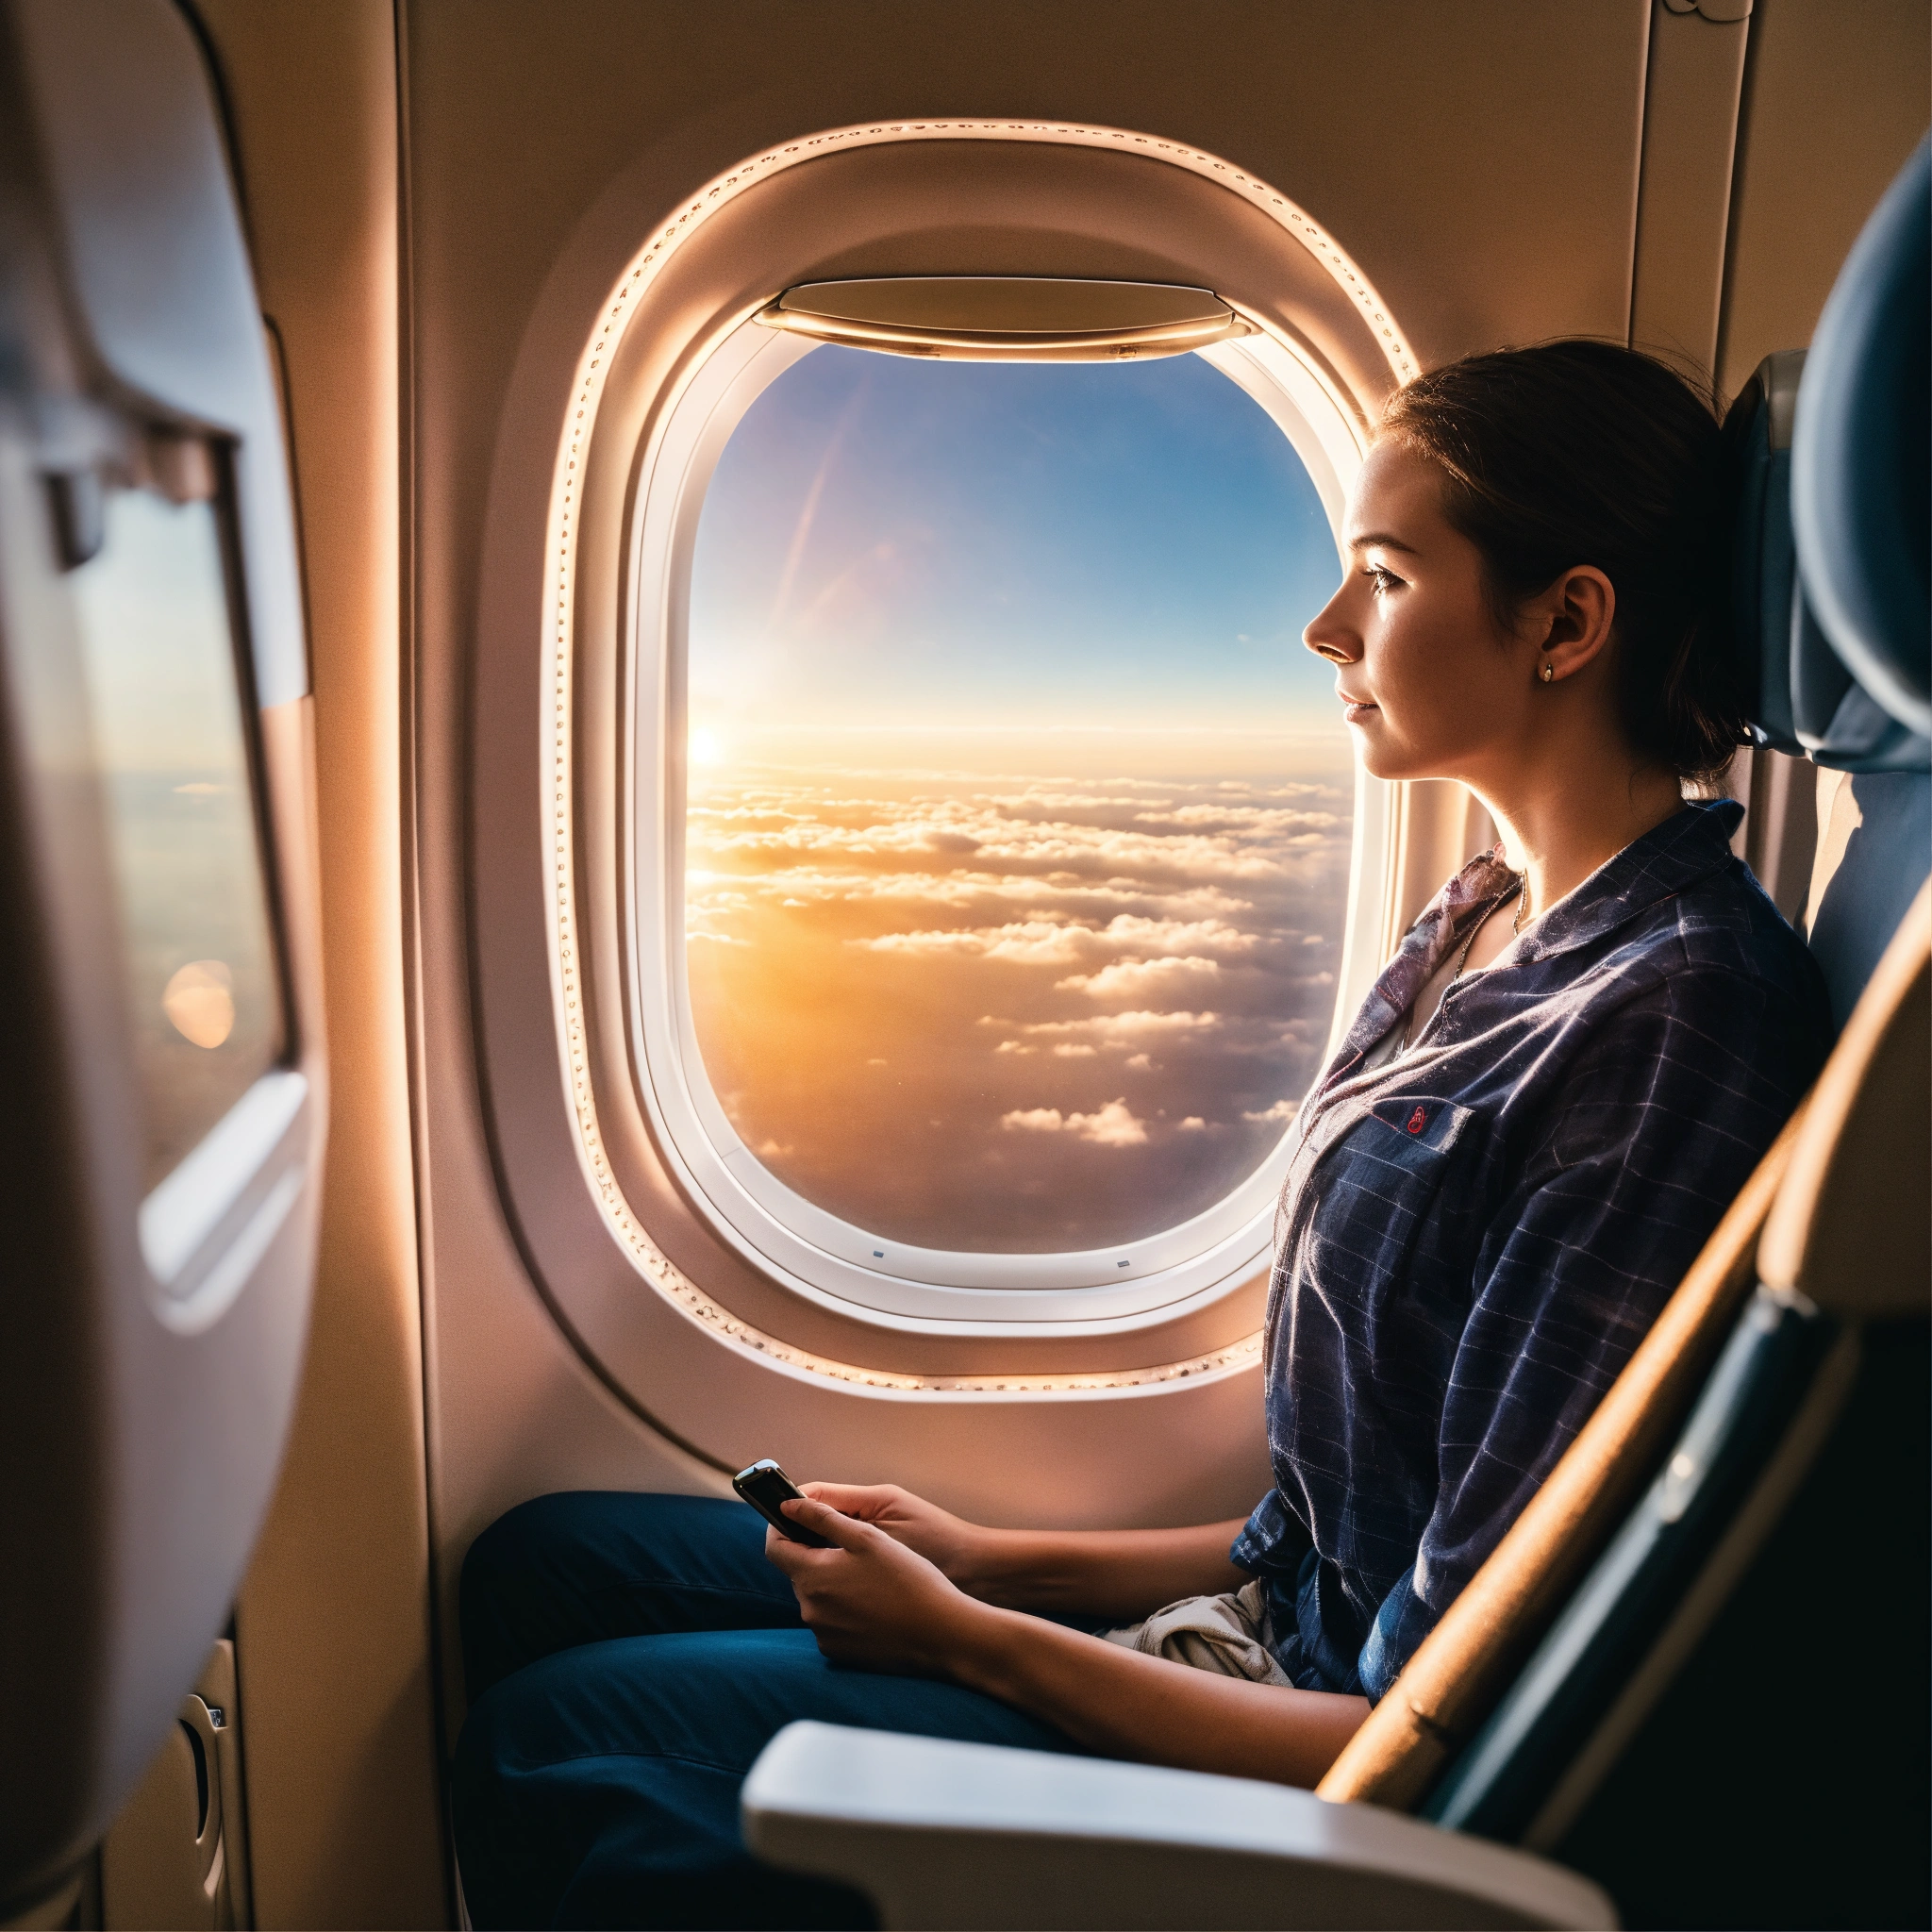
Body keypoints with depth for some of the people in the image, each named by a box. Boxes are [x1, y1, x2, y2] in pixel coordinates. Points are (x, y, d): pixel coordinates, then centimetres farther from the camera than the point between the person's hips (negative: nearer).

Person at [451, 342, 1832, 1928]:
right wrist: (1010, 1560, 6)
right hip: (1274, 1634, 8)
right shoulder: (1491, 923, 5)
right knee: (539, 1567, 8)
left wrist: (969, 1635, -12)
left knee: (549, 1748, -11)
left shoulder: (1669, 1018, -24)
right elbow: (1358, 1521, 10)